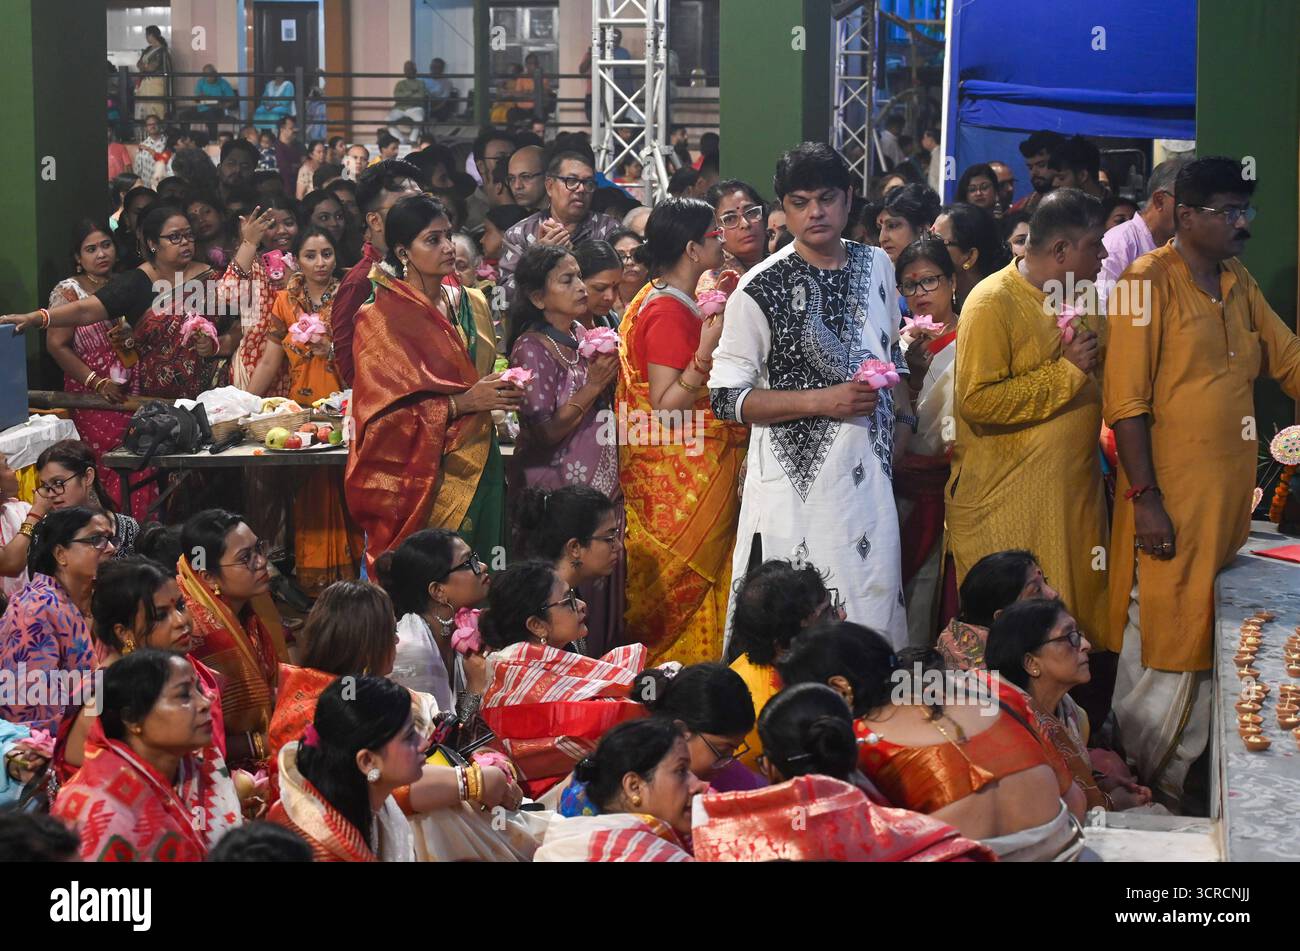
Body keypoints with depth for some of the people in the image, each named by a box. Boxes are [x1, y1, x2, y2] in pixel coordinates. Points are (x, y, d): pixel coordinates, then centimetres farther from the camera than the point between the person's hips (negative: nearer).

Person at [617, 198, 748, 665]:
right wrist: (707, 350, -28)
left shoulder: (672, 303, 13)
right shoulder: (669, 313, -18)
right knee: (685, 588, -5)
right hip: (680, 480, -10)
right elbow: (665, 409, -22)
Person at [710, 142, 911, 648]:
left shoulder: (876, 266, 9)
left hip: (869, 472, 5)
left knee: (876, 602, 4)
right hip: (794, 480, -5)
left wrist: (903, 417, 9)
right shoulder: (761, 289, -8)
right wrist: (822, 401, -15)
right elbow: (726, 397, -9)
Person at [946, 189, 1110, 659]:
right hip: (1008, 508, -8)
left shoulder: (1075, 298, 16)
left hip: (1074, 496, 8)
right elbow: (977, 400, -22)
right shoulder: (993, 302, -11)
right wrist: (1066, 372, -18)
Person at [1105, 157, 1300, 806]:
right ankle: (1140, 787, 12)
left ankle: (1172, 784, 24)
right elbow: (1126, 399, -14)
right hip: (1169, 501, -8)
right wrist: (1145, 497, -19)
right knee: (1160, 651, -2)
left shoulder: (1240, 285, 12)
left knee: (1204, 647, 13)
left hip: (1229, 497, 8)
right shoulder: (1149, 282, -11)